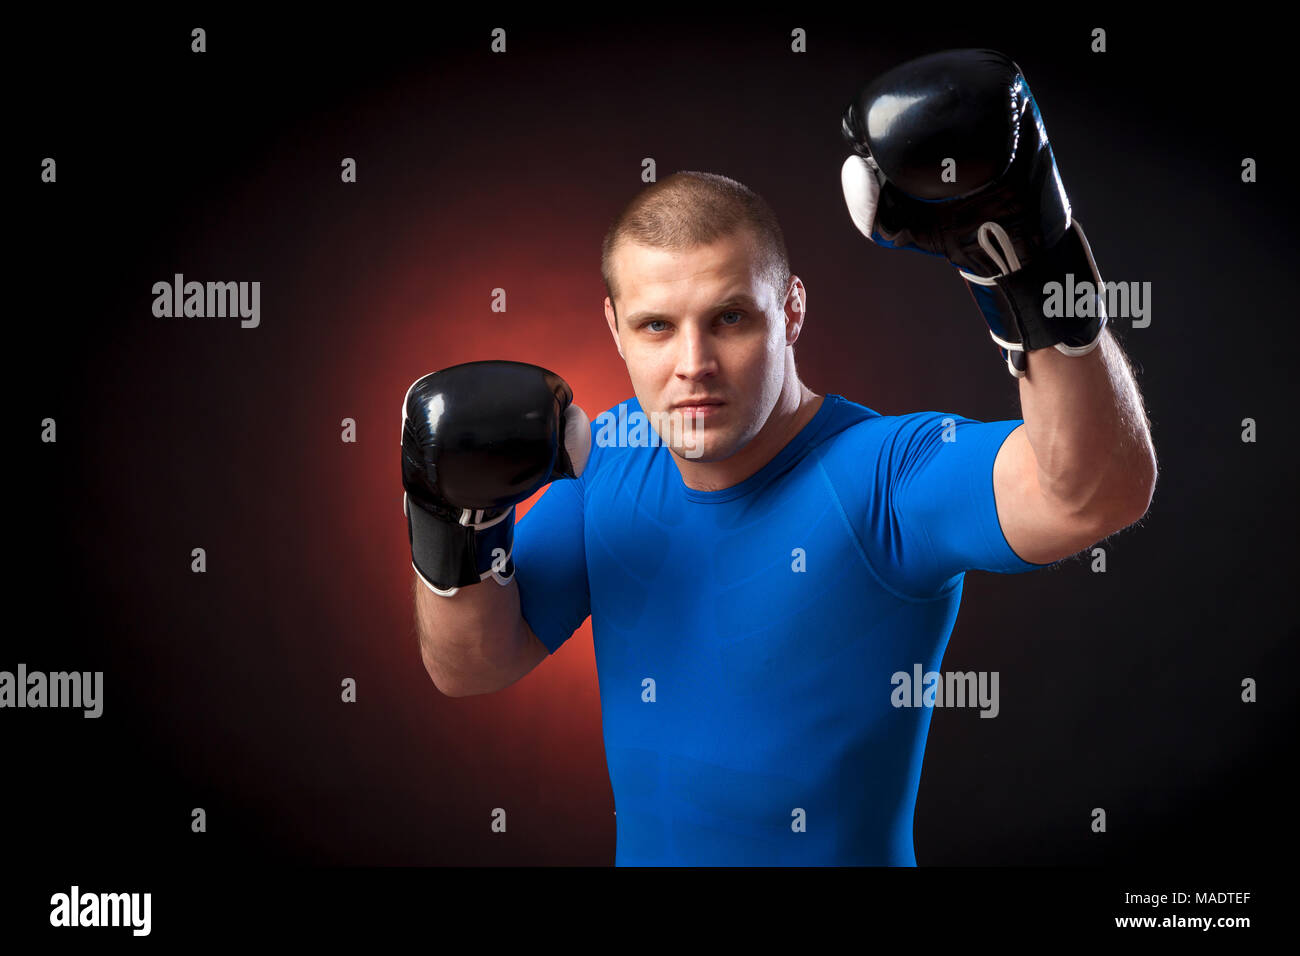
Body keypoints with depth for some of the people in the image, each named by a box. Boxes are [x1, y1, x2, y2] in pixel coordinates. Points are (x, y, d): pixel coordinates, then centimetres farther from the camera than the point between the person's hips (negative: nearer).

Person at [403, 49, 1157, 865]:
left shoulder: (883, 473, -22)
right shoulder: (611, 459, -5)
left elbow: (1102, 491, -39)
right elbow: (471, 667, 1)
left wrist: (1032, 263, -49)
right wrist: (462, 521, -16)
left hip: (847, 849, -5)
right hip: (643, 847, 5)